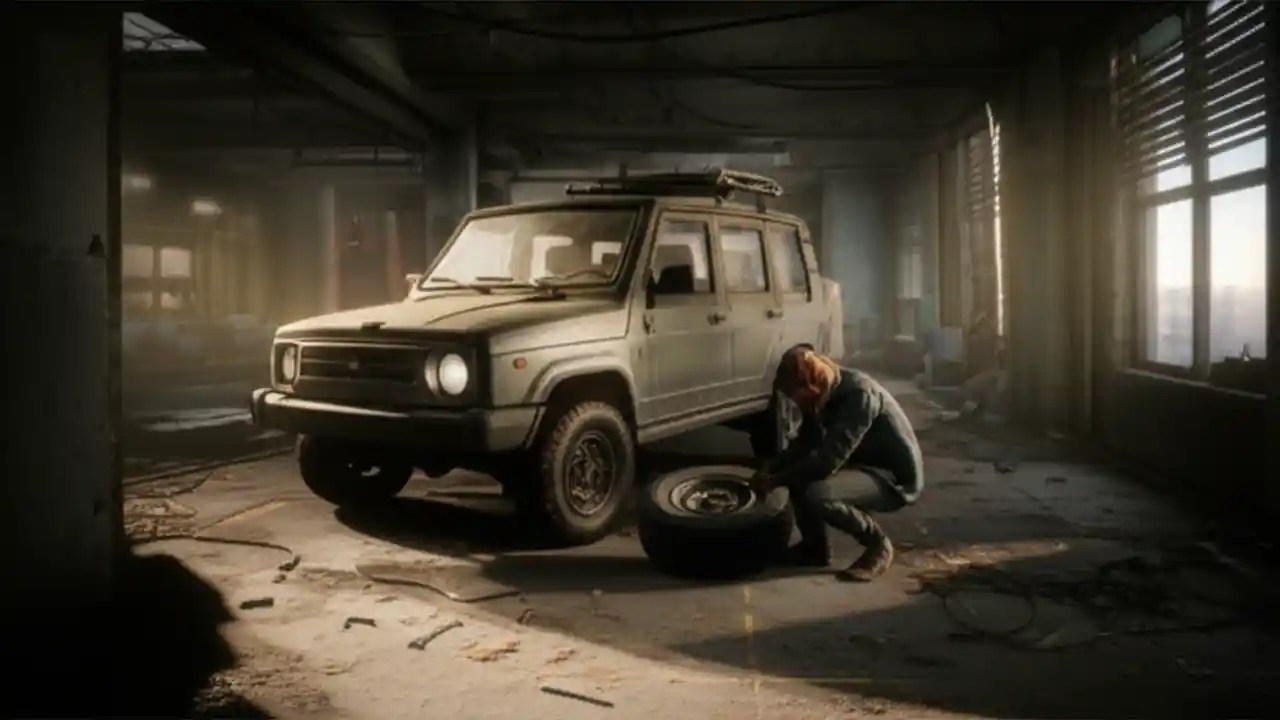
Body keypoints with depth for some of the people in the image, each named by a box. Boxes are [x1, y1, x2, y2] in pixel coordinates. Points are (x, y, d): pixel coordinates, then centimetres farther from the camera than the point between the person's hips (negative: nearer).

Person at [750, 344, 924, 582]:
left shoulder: (859, 394, -29)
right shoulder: (825, 392, -2)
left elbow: (828, 460, -33)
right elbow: (805, 444, 9)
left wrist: (777, 481, -22)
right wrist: (770, 468, -8)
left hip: (896, 479, -9)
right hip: (863, 466, 9)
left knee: (818, 495, -30)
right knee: (799, 473, -1)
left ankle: (878, 544, -7)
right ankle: (815, 544, 12)